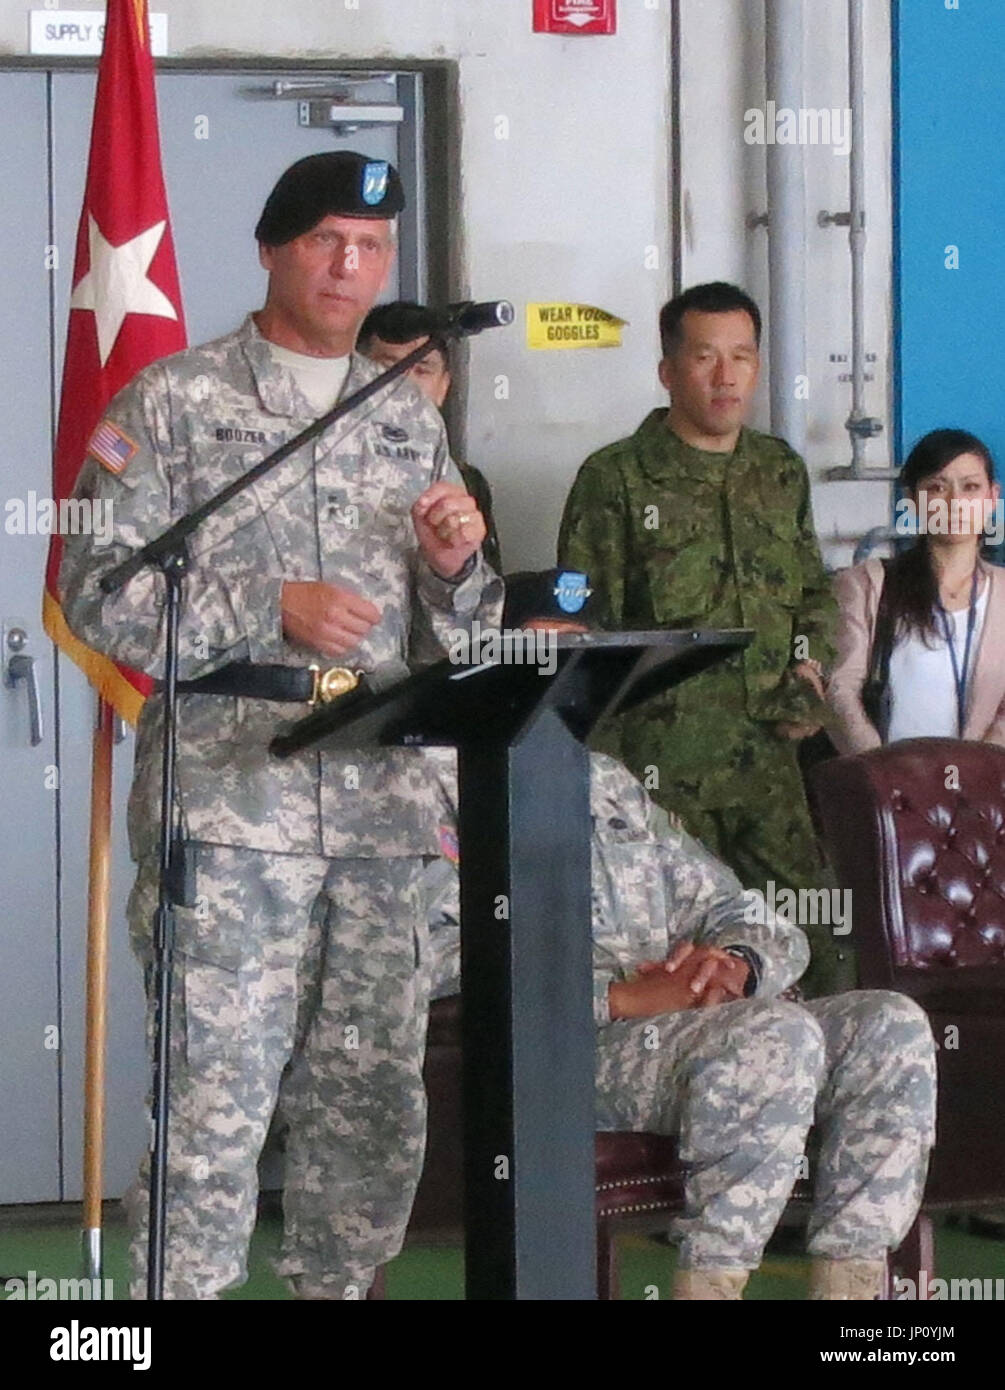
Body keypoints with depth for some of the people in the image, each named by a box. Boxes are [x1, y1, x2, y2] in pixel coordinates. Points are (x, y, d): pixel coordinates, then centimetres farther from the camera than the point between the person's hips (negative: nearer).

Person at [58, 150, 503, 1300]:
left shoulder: (410, 420, 18)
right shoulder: (172, 403, 2)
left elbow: (448, 645, 21)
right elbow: (98, 590, -6)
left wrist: (454, 566, -1)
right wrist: (273, 610, -15)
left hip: (380, 809, 5)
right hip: (228, 807, -5)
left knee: (375, 1113, 8)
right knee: (215, 1109, -8)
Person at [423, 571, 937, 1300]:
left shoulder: (614, 784, 27)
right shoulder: (442, 779, 4)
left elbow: (769, 927, 23)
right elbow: (436, 953, -14)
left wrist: (735, 964, -4)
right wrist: (617, 996, -19)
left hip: (676, 1025, 7)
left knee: (890, 1024, -14)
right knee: (779, 1036, -30)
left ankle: (849, 1278, -19)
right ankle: (712, 1280, -26)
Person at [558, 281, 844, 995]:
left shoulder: (782, 472, 15)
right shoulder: (616, 479, -2)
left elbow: (815, 592, 29)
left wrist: (809, 669, 8)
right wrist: (606, 774, -6)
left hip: (769, 760, 5)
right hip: (662, 772, -5)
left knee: (818, 950, 1)